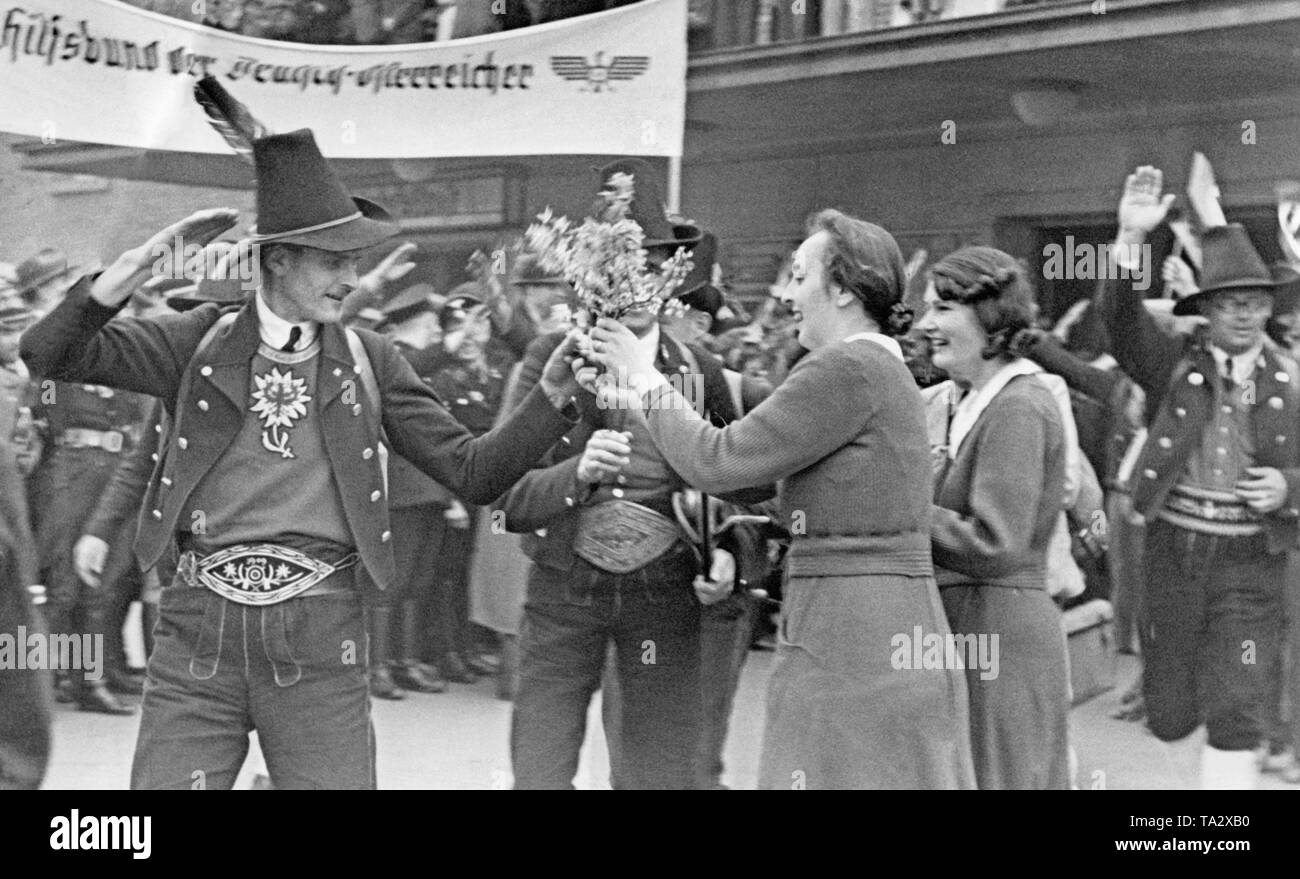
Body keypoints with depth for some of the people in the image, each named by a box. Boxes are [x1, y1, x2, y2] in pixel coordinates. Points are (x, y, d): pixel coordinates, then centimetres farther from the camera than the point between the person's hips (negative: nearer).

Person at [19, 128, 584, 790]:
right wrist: (142, 261, -13)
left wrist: (552, 395, -9)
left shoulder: (368, 361, 6)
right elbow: (50, 355, -2)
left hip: (319, 642, 0)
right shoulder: (200, 341, 5)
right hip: (199, 629, 0)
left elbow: (472, 472, 4)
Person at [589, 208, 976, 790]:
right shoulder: (880, 369, 18)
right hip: (895, 638, 10)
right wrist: (626, 389, 16)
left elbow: (719, 462, -14)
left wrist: (646, 376, 0)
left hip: (853, 648, -10)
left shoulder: (848, 369, -13)